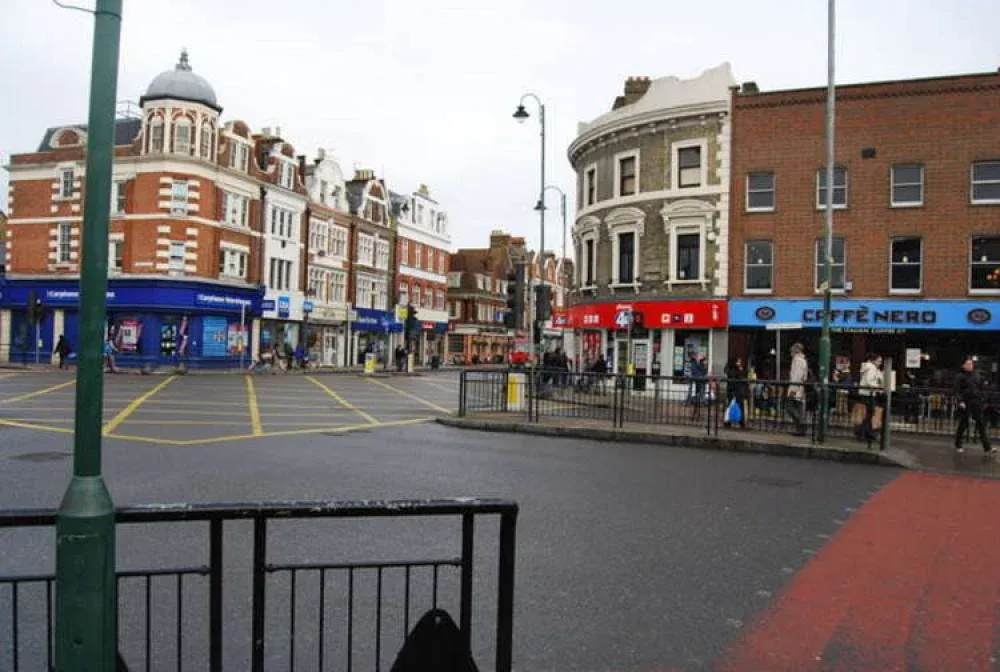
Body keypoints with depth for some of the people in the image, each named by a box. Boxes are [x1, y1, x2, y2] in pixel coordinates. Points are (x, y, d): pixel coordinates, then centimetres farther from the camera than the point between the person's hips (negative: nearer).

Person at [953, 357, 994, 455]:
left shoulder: (977, 375, 10)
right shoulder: (960, 376, -3)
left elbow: (983, 387, 18)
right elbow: (957, 391, -8)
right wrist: (960, 401, -18)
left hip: (977, 402, 4)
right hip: (965, 404, -4)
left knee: (981, 425, 1)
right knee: (963, 425, 5)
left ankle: (987, 448, 0)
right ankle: (958, 446, 19)